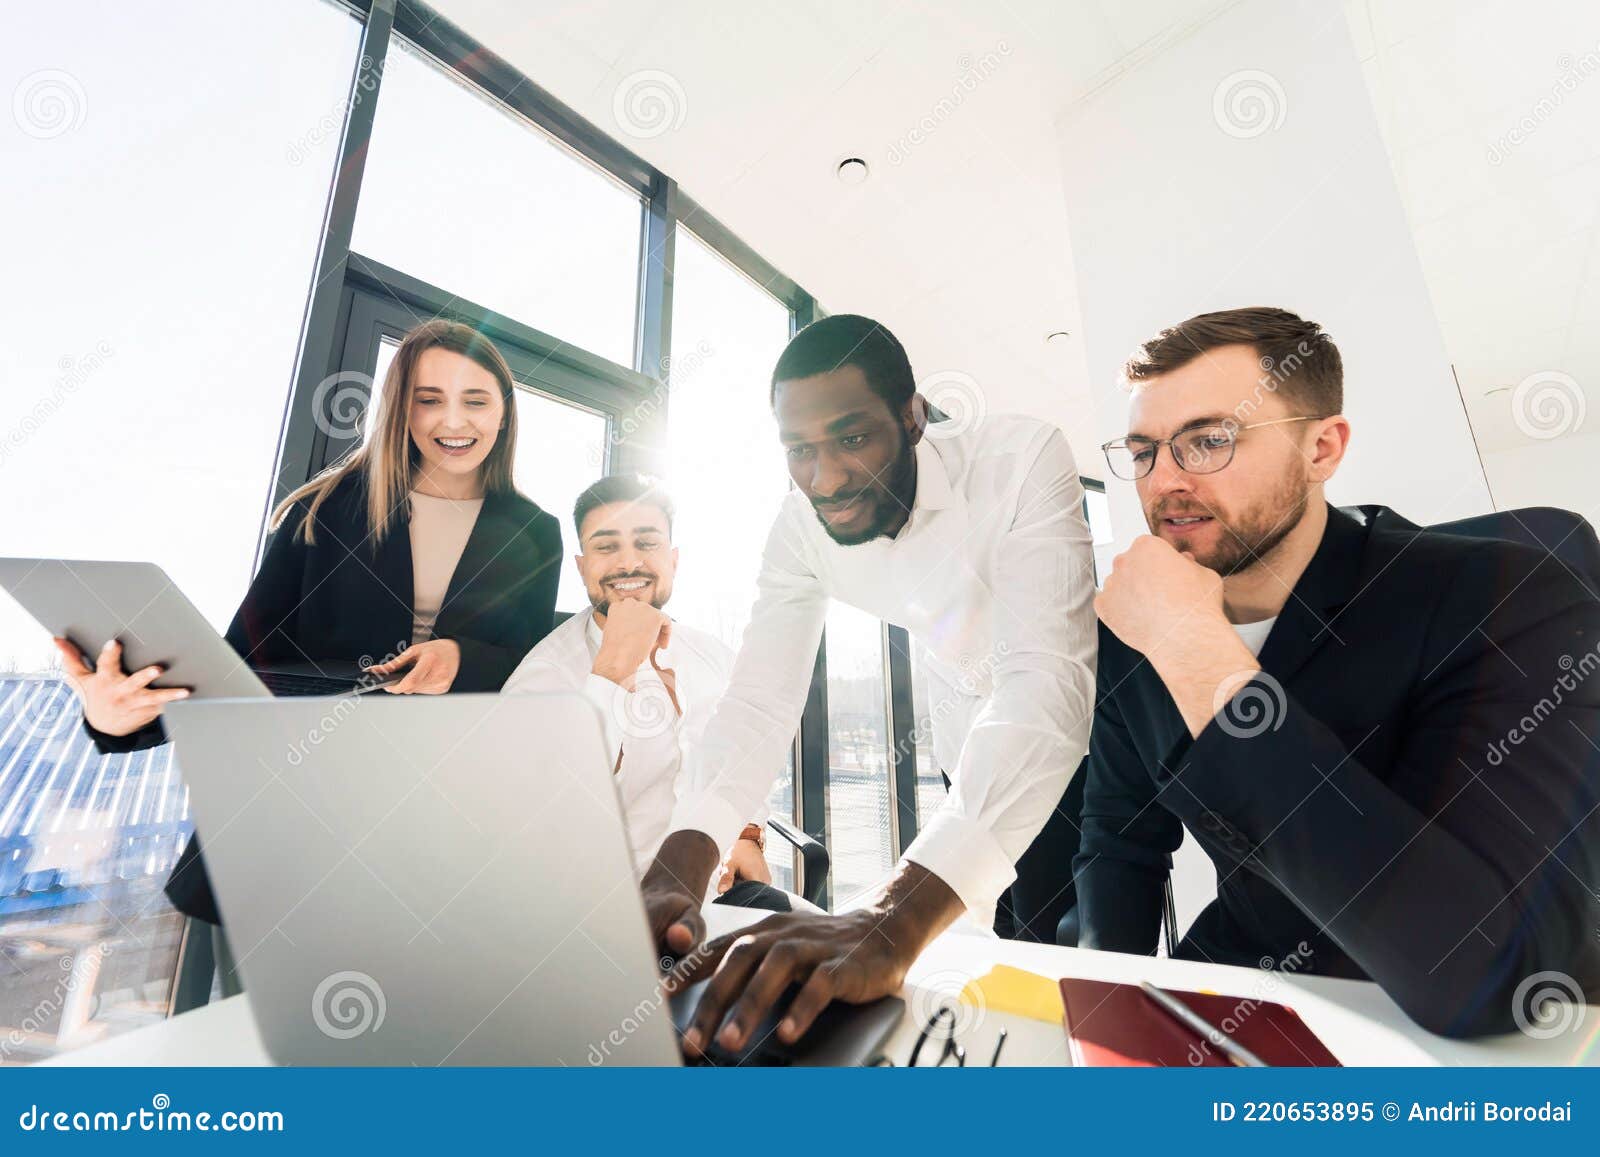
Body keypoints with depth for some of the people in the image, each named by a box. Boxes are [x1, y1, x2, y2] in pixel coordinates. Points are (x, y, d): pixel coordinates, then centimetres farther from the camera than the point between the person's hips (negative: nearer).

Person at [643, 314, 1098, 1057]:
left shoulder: (1024, 460, -32)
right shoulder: (801, 523, -19)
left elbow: (1046, 682, -42)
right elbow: (760, 698, -22)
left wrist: (893, 923, -54)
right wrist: (676, 873, -39)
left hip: (1080, 720, -2)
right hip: (971, 749, 3)